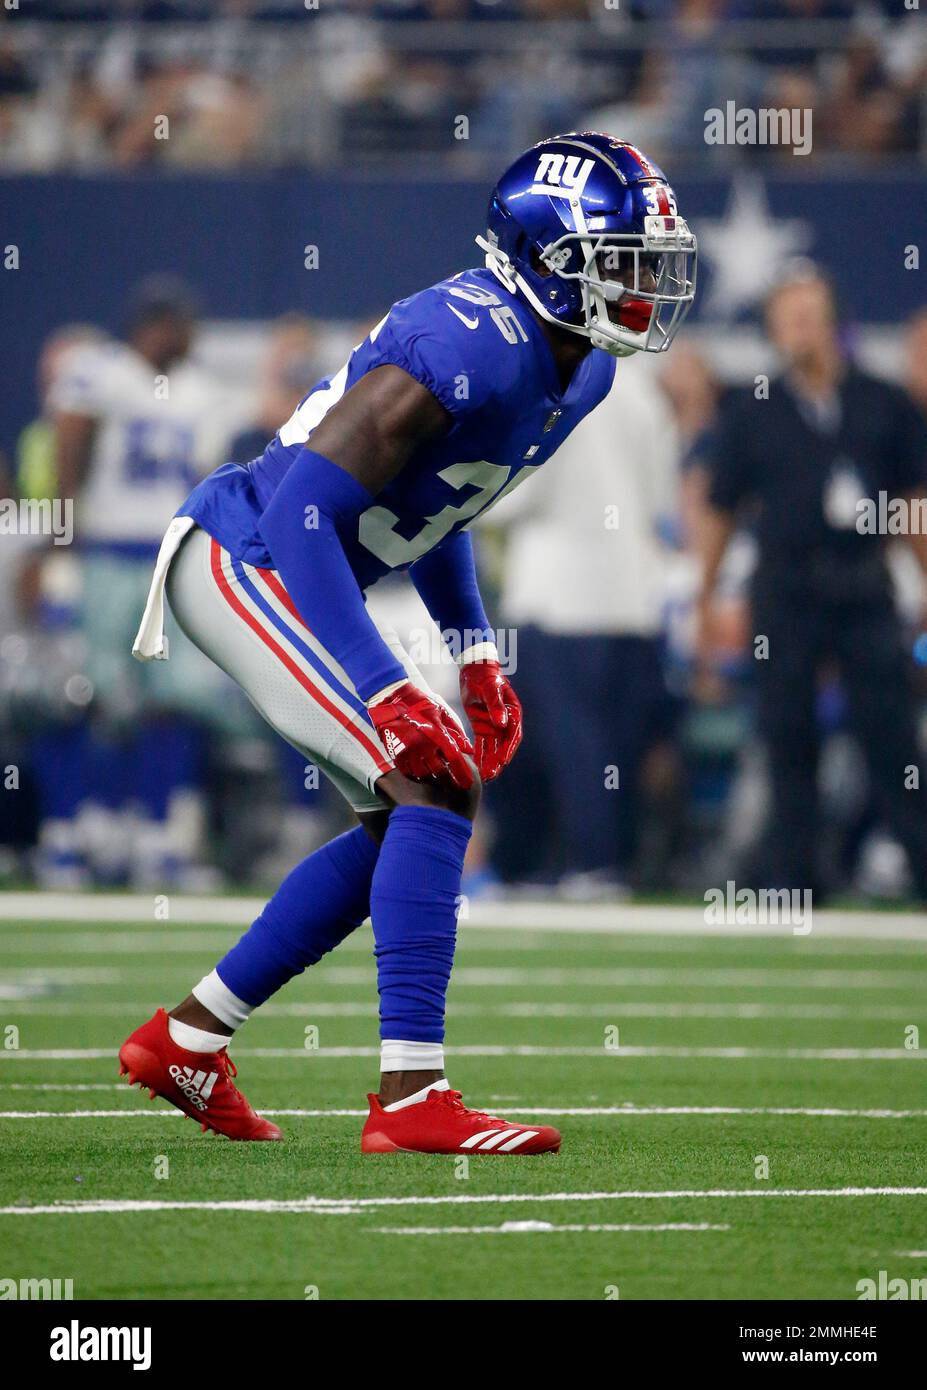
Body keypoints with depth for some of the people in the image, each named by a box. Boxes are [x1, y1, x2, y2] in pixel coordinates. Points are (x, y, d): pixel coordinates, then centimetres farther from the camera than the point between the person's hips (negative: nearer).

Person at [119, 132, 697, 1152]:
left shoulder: (577, 371, 4)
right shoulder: (462, 349, -27)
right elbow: (306, 506, -31)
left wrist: (474, 657, 14)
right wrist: (387, 692, -33)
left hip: (285, 576, 10)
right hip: (242, 560, -10)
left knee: (403, 818, 13)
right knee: (434, 785, -17)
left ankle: (187, 1037, 21)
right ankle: (409, 1094, -17)